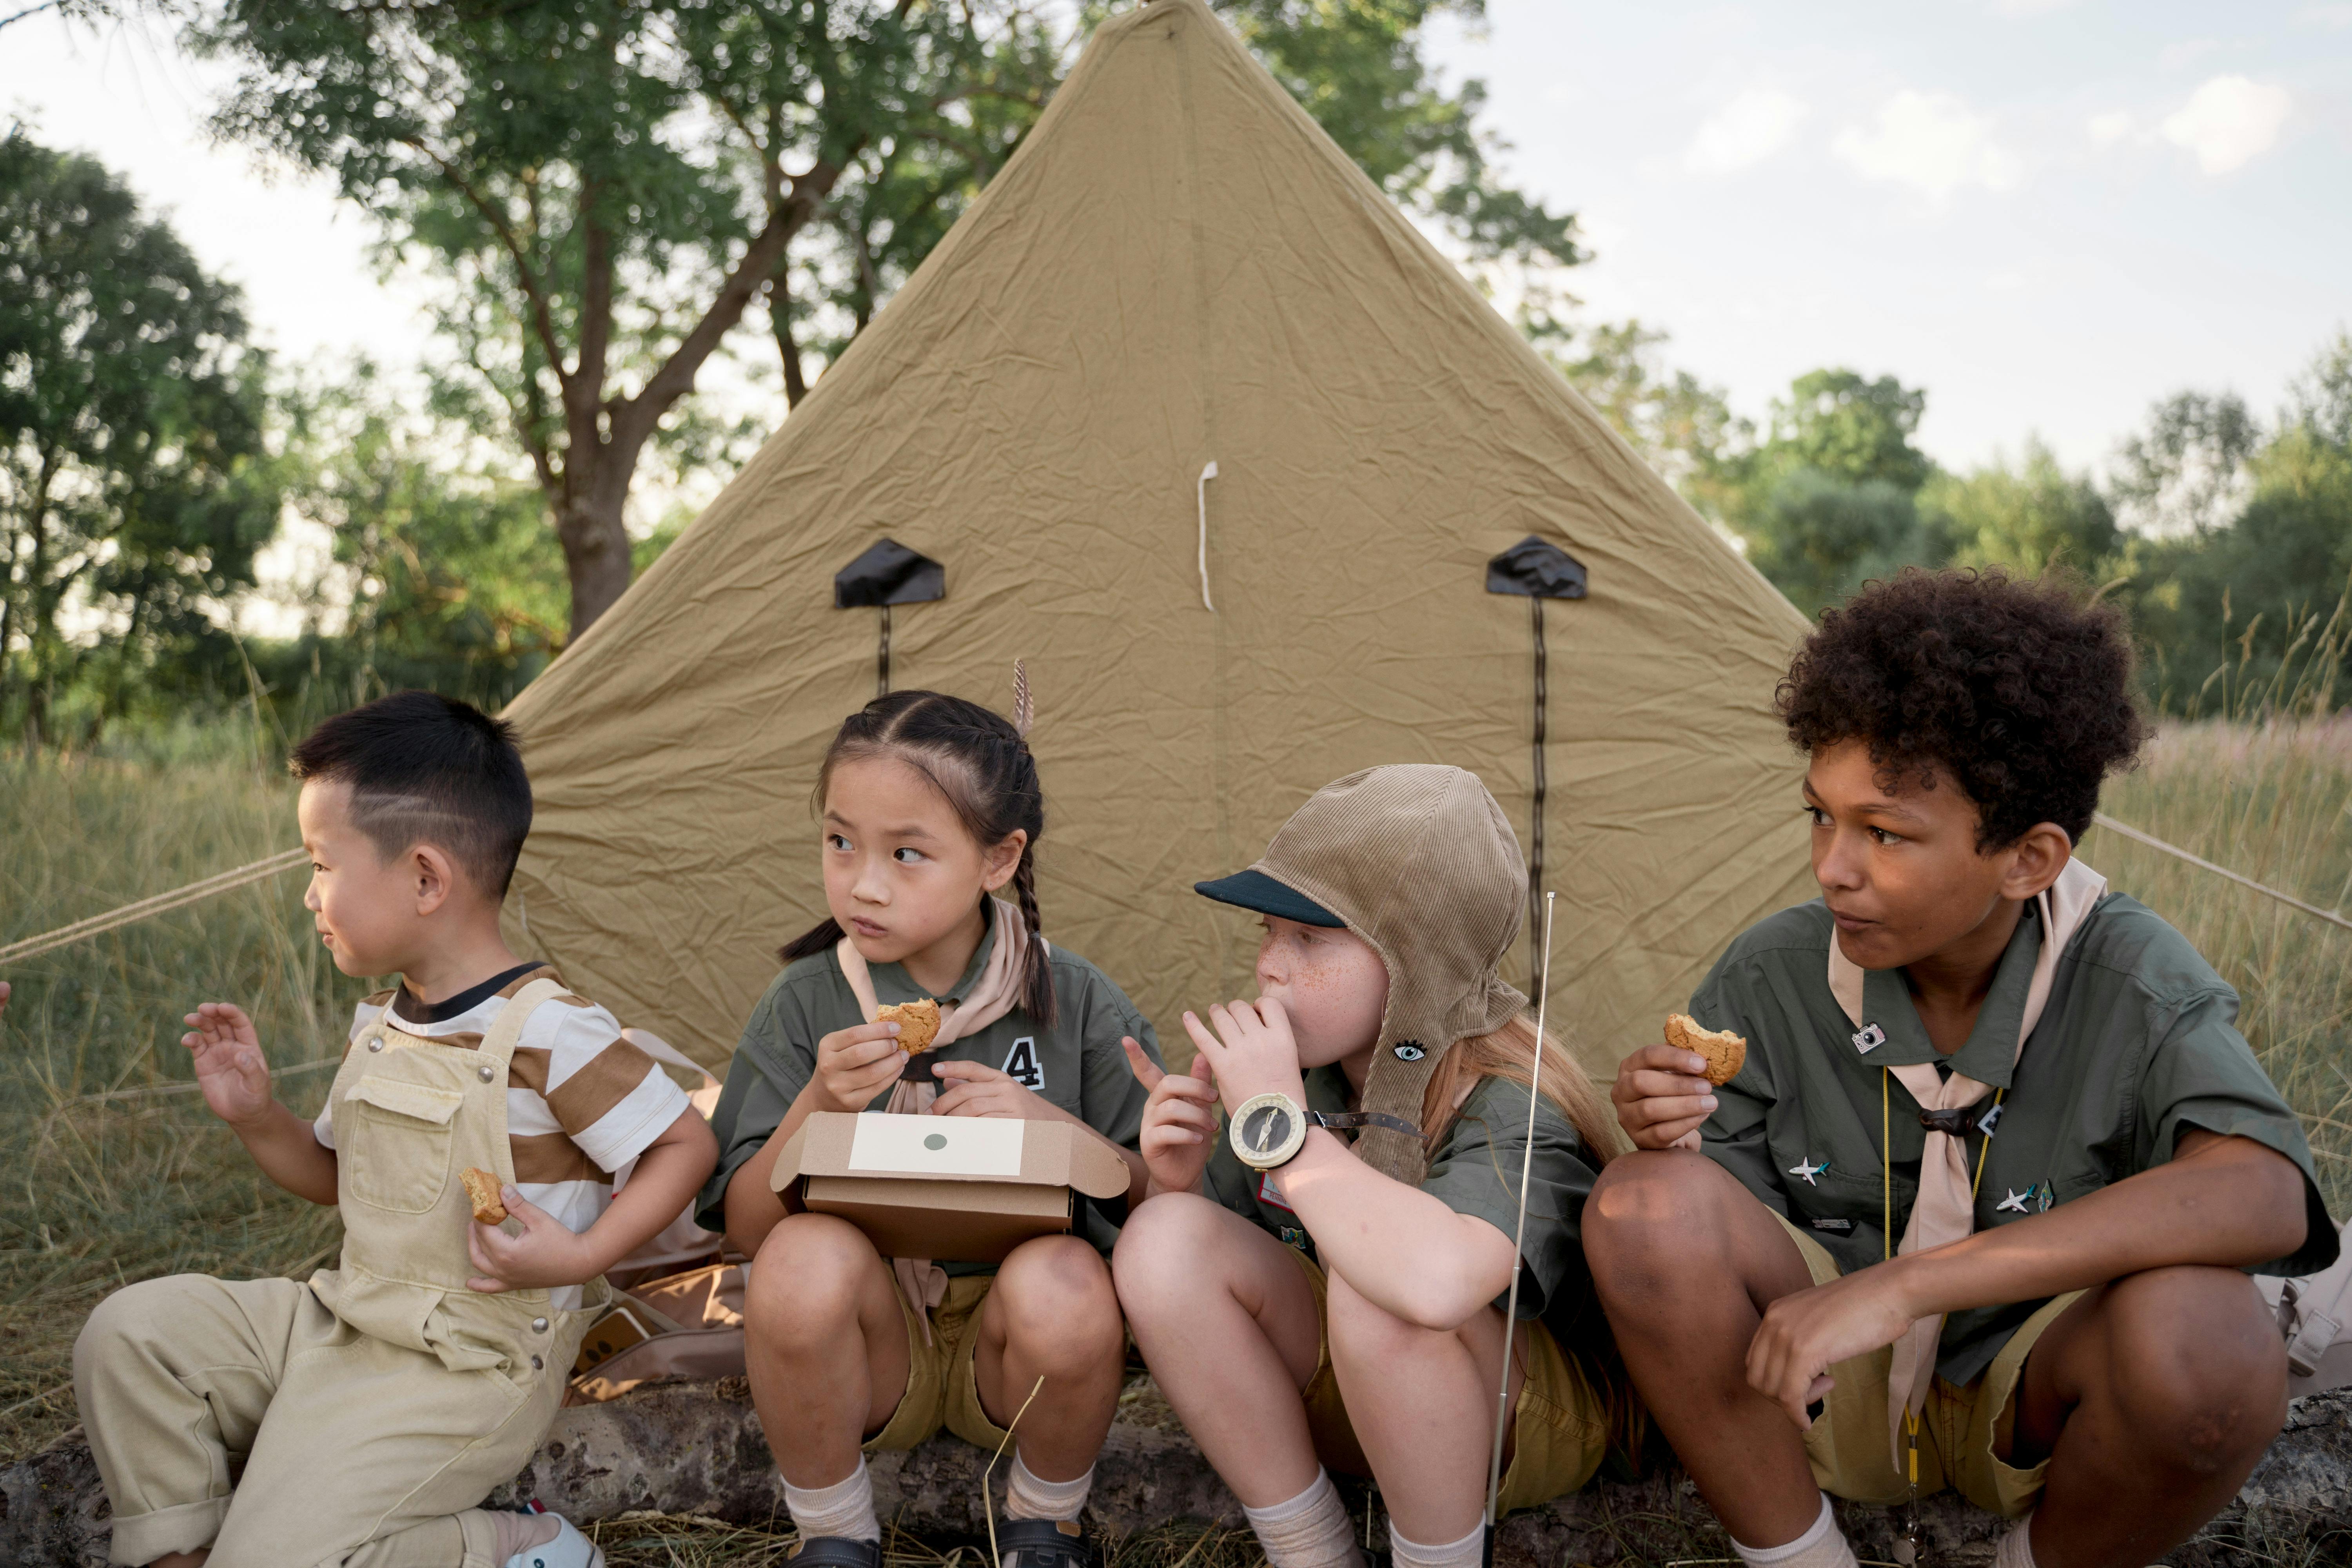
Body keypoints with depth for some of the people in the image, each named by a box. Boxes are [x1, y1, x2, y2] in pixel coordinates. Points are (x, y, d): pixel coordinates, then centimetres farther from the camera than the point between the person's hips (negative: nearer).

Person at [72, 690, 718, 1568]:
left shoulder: (546, 1034, -20)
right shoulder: (379, 1027, 8)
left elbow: (684, 1144, -14)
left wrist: (582, 1256, -26)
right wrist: (255, 1115, 4)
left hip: (468, 1370, -8)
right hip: (345, 1322, 9)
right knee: (131, 1331, -2)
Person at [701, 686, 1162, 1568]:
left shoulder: (1071, 1002, -7)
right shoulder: (805, 1005, -6)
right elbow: (744, 1228, -7)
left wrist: (1053, 1126, -21)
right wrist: (818, 1105, -25)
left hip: (1011, 1347, 0)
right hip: (868, 1347, 0)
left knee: (1063, 1287, -33)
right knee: (805, 1257, -31)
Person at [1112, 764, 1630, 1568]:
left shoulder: (1510, 1109, -26)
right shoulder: (1294, 1070, -8)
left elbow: (1437, 1280, -50)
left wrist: (1276, 1123, -37)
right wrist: (1178, 1183, -18)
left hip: (1533, 1420, -6)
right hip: (1345, 1387, 6)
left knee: (1376, 1283, -37)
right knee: (1165, 1237, -18)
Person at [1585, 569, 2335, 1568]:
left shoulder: (2132, 984, -18)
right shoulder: (1769, 980, -12)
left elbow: (2265, 1195, -38)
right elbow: (1705, 1261, -6)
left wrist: (1903, 1284, -44)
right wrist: (1670, 1138, -32)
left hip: (2031, 1406, -1)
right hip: (1833, 1394, 1)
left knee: (2201, 1336, -35)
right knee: (1644, 1205, -27)